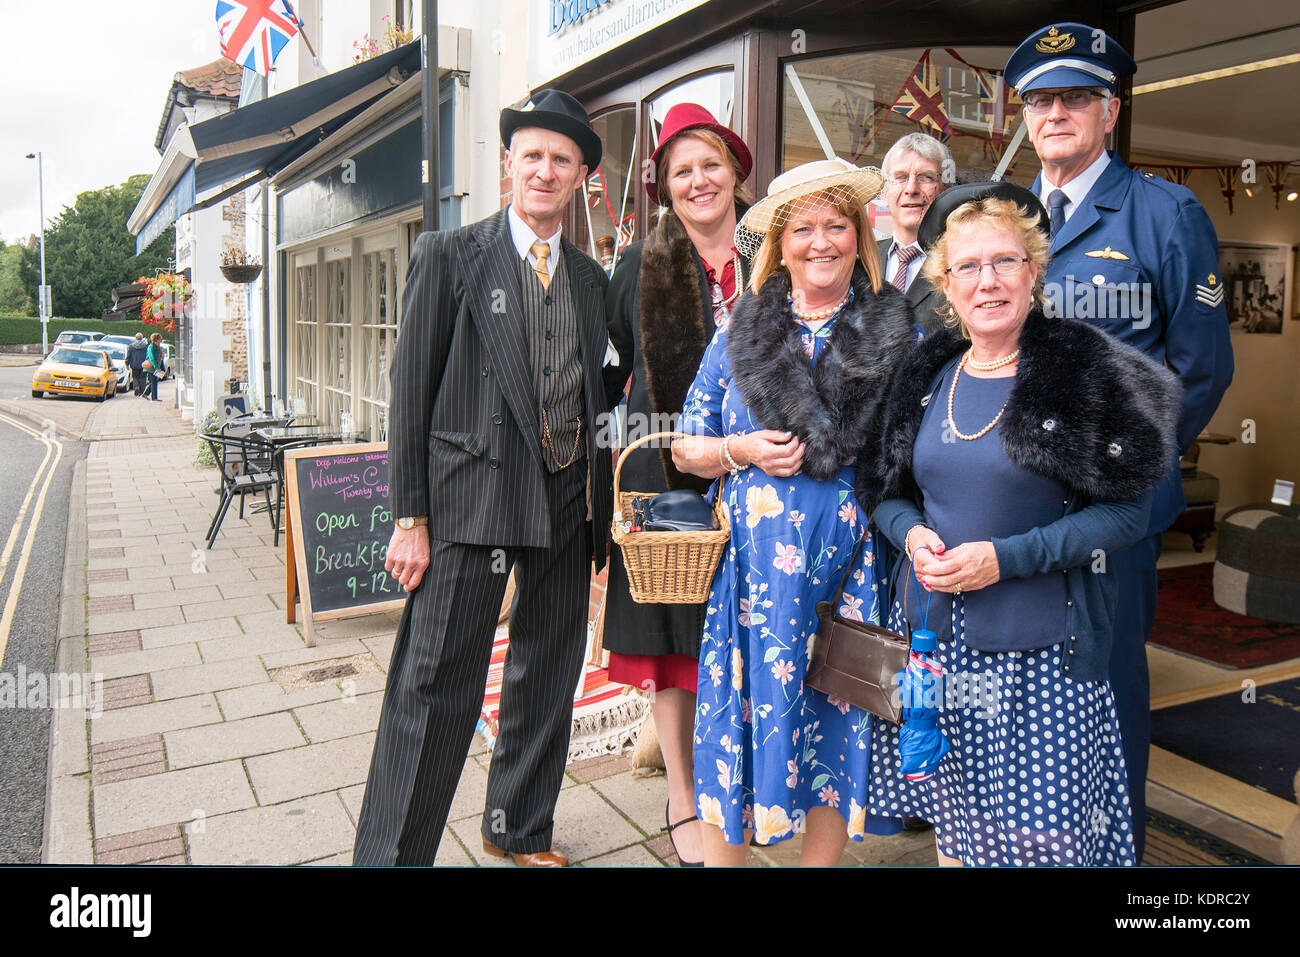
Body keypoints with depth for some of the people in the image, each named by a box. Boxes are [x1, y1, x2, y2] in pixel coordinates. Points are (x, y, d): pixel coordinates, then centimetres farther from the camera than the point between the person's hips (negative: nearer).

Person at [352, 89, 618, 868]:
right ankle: (391, 852, 14)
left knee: (549, 679, 16)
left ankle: (521, 830, 36)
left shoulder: (591, 278, 13)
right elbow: (412, 389, -4)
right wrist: (410, 517, -9)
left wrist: (603, 506, 10)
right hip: (473, 497, -5)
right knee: (436, 687, -3)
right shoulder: (451, 255, -1)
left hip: (569, 502, 5)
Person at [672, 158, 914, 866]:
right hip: (753, 561, 1)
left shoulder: (897, 335, 3)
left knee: (837, 716, 9)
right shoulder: (739, 334, 6)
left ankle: (822, 858, 30)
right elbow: (686, 448, 10)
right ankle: (723, 853, 26)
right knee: (740, 713, 6)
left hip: (851, 563, 0)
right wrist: (740, 451, -10)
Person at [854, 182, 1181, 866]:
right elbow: (881, 489, 14)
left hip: (1039, 645, -4)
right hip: (932, 633, 4)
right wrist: (912, 533, -8)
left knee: (1042, 830, 3)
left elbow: (1127, 509, -8)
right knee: (950, 816, 16)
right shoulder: (924, 375, 7)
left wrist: (1009, 556, -17)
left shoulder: (1086, 373, -7)